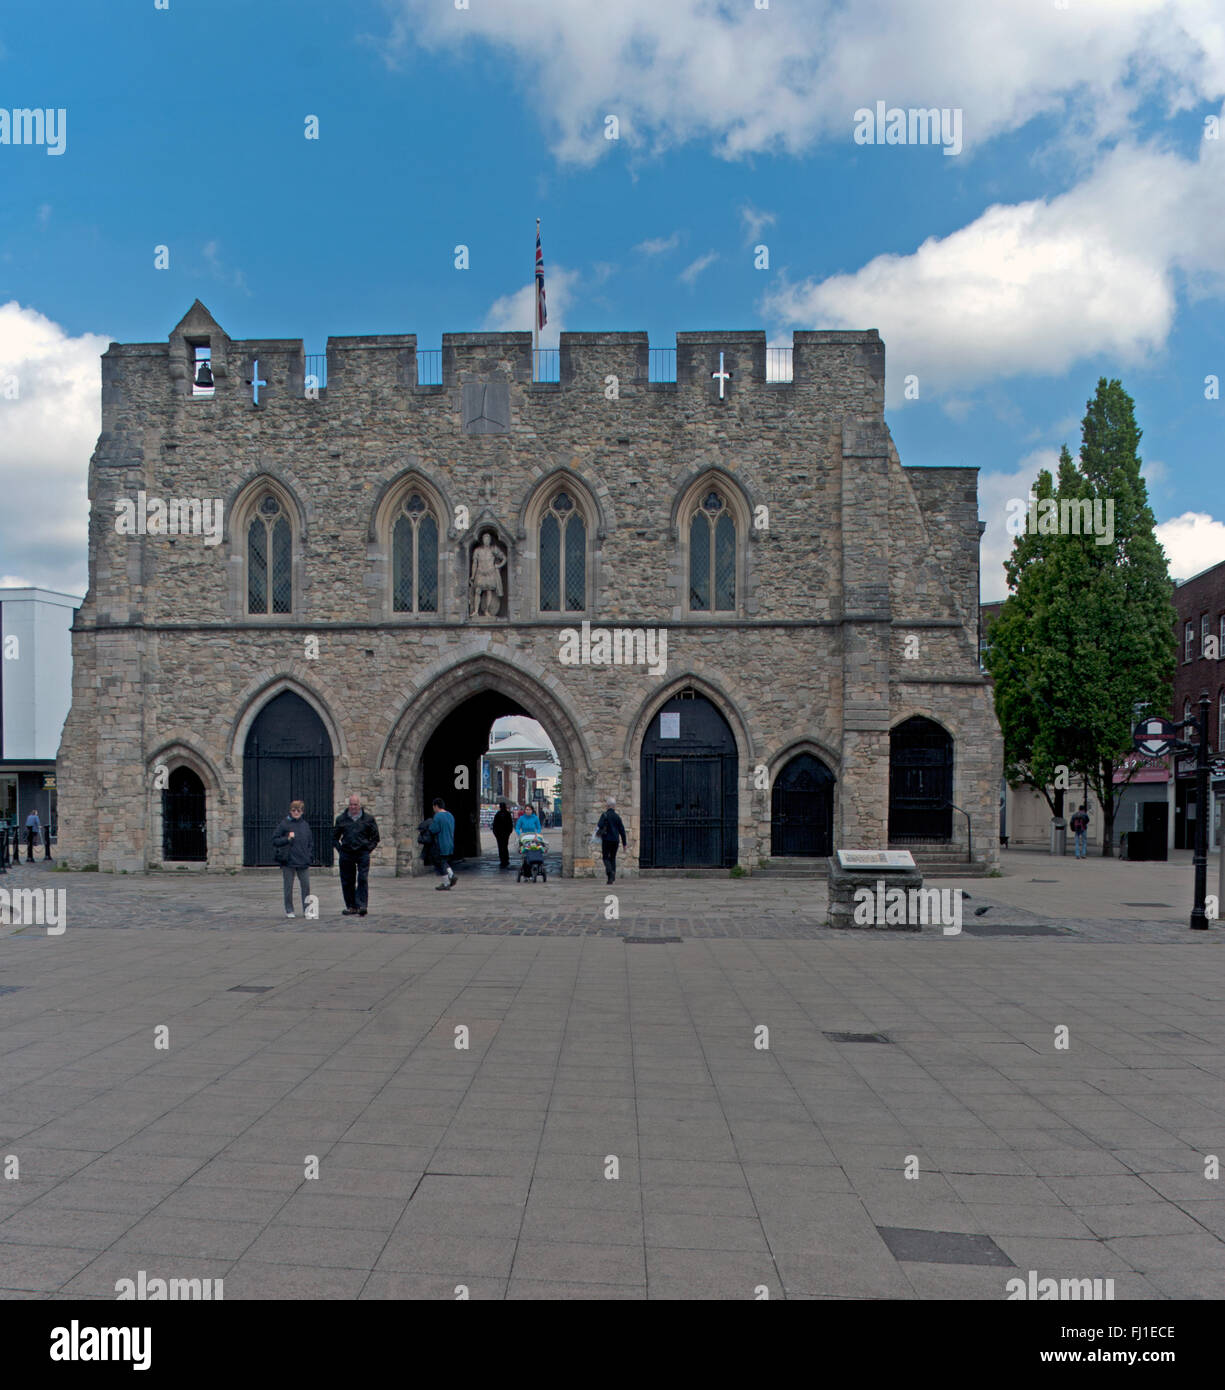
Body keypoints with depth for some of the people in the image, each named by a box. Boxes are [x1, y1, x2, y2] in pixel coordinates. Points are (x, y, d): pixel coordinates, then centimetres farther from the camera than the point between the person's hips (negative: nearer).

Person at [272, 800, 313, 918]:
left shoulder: (305, 825, 8)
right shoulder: (284, 824, -3)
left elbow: (311, 843, 15)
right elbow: (275, 840, -3)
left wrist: (309, 858, 8)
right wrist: (287, 839, -17)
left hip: (303, 862, 3)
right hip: (288, 861, -3)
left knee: (306, 886, 2)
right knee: (288, 887, 4)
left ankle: (306, 910, 11)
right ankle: (289, 910, 14)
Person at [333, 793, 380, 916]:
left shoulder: (368, 818, 3)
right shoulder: (341, 818, 8)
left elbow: (375, 837, 10)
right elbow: (334, 836, 18)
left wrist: (368, 848, -1)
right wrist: (340, 848, 7)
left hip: (363, 854, -2)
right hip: (346, 854, 2)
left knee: (363, 879, -12)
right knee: (347, 881, 5)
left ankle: (361, 906, -11)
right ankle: (351, 906, 14)